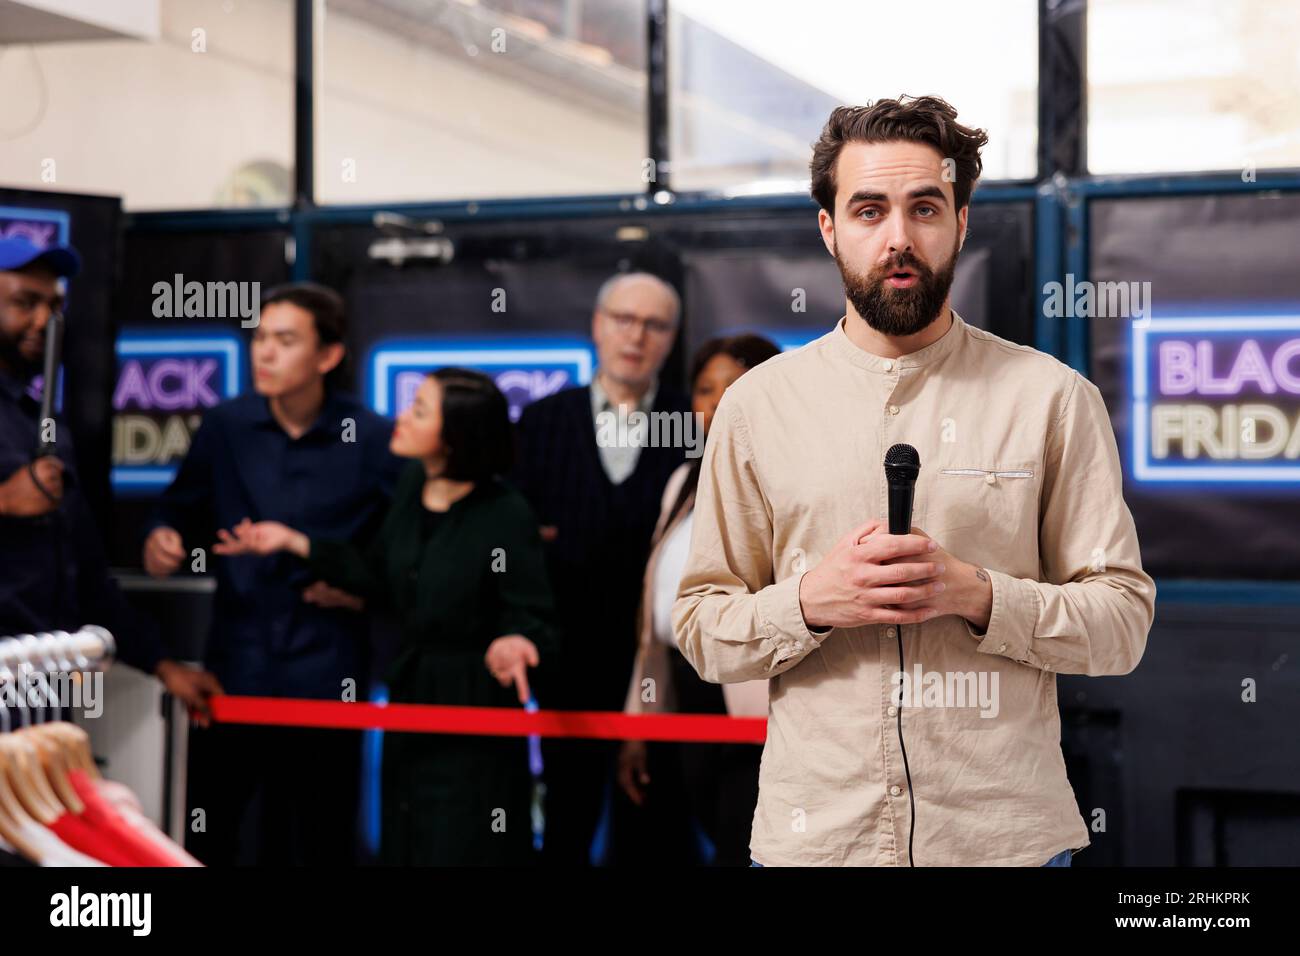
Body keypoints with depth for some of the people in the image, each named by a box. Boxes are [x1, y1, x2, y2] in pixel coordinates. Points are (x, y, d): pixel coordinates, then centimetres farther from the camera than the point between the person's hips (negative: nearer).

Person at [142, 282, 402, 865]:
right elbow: (181, 511, 8)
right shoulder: (224, 426, 1)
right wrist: (161, 540, -13)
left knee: (319, 842, 9)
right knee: (206, 837, 7)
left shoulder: (372, 439, -5)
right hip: (234, 664, 2)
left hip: (326, 674, -2)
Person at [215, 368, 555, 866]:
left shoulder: (507, 516, -20)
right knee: (404, 848, 17)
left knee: (461, 851, 1)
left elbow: (531, 617, -16)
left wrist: (510, 644, -39)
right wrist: (295, 543, 8)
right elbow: (383, 580, 10)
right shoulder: (413, 485, -1)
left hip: (475, 720, -7)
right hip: (410, 701, 7)